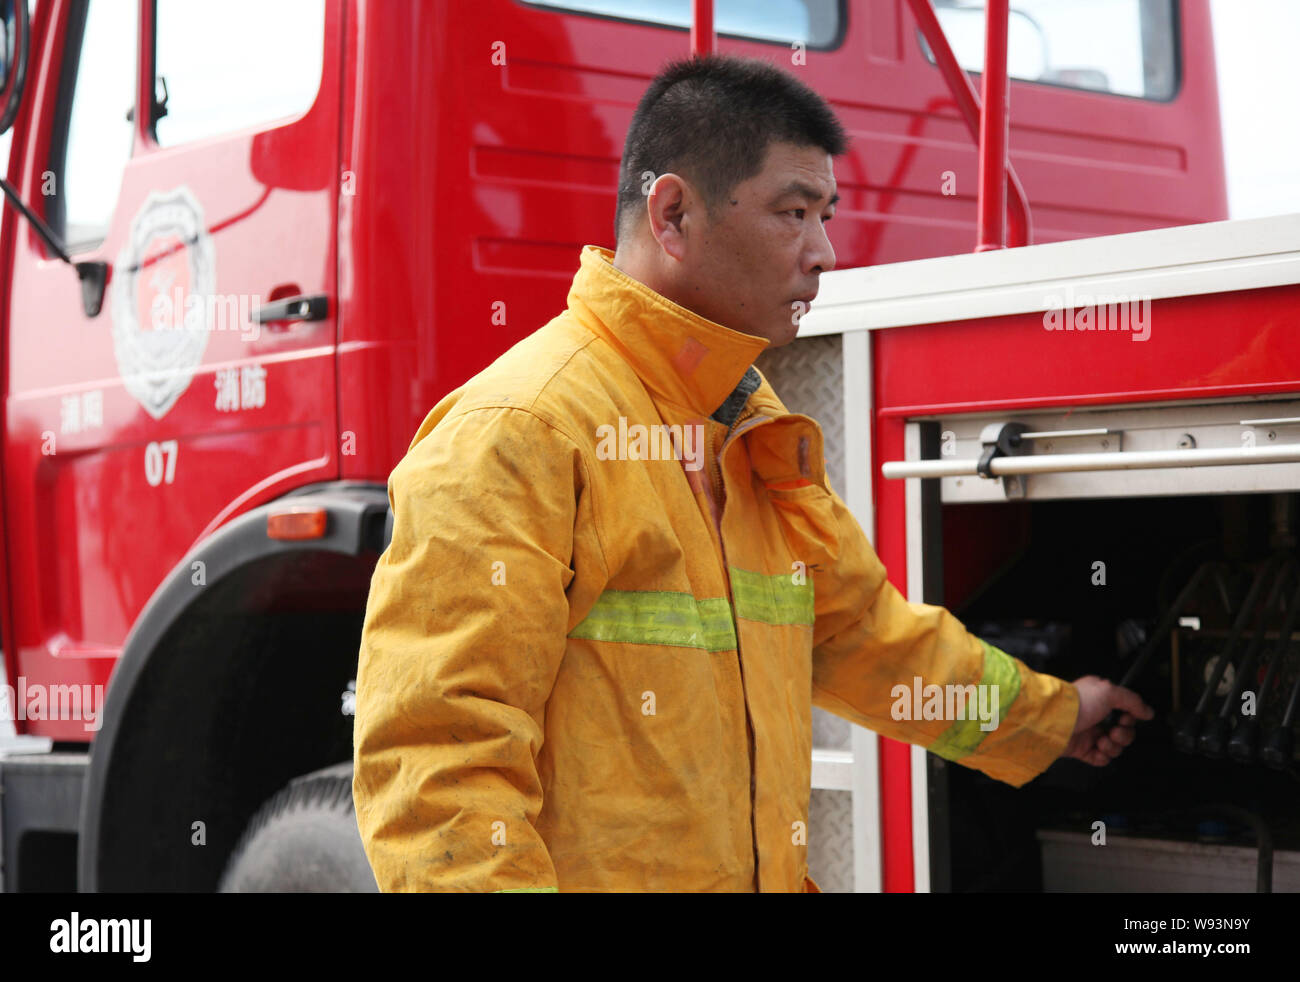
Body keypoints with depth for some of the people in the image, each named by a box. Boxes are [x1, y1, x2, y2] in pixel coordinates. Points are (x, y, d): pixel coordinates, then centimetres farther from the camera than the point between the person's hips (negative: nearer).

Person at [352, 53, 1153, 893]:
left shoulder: (758, 433, 12)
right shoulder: (517, 435, -17)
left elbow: (861, 630, 25)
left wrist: (1048, 713, 32)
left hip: (768, 869, 8)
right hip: (597, 871, -8)